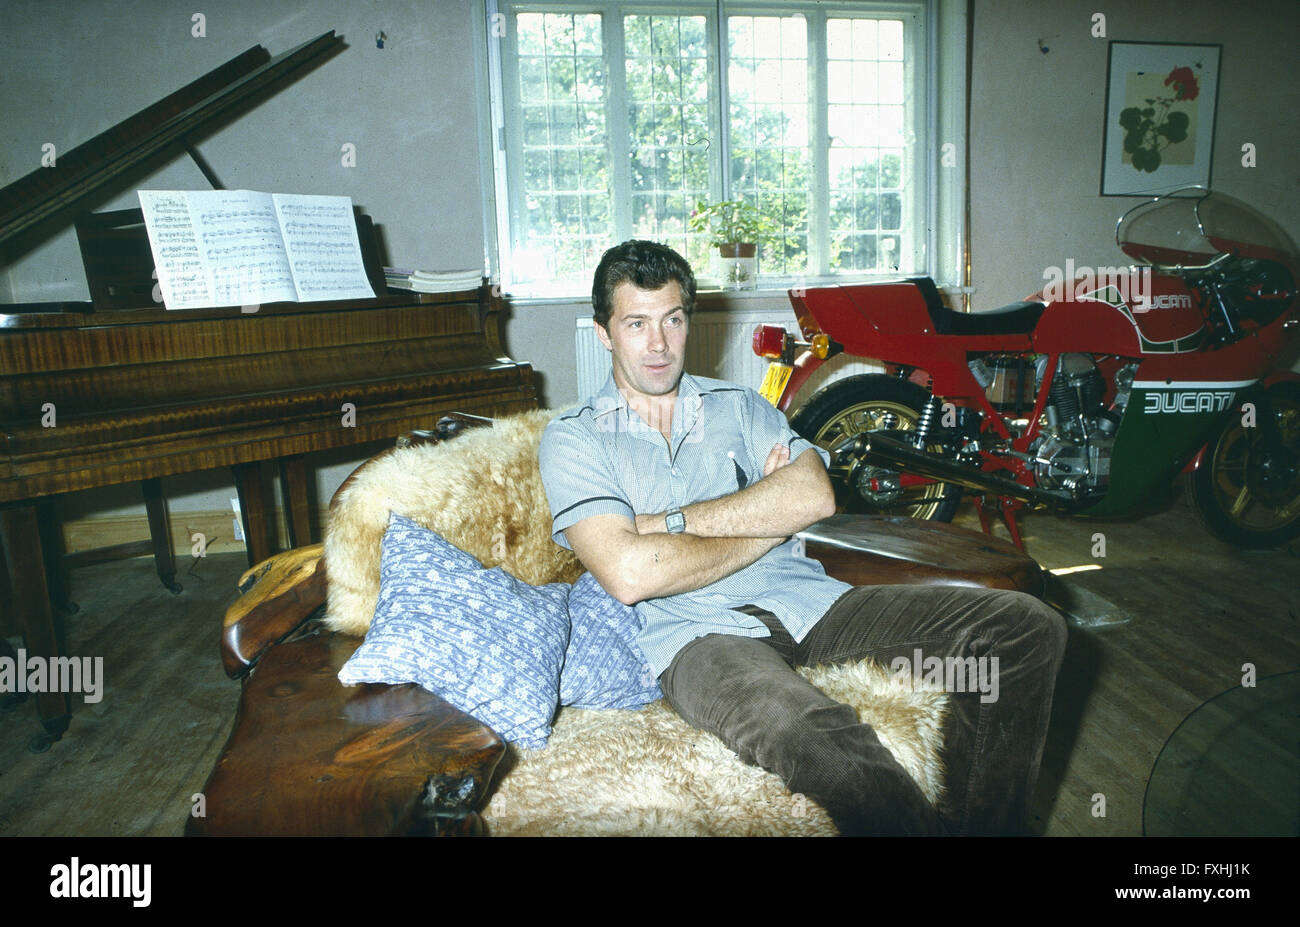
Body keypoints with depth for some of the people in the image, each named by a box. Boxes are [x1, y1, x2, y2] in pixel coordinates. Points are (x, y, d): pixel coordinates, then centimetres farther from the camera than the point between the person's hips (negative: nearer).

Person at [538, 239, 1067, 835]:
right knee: (811, 732, -40)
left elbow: (814, 495, -2)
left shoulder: (739, 406, 19)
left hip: (807, 600, 5)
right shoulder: (572, 438, 6)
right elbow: (630, 575, -11)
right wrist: (767, 522, -3)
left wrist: (668, 522, -7)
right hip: (698, 632, -5)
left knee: (1027, 626, -8)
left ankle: (975, 823, -5)